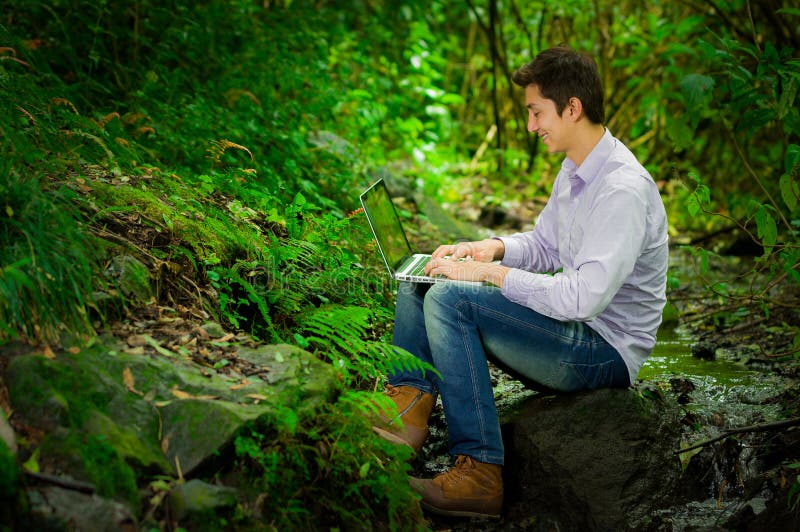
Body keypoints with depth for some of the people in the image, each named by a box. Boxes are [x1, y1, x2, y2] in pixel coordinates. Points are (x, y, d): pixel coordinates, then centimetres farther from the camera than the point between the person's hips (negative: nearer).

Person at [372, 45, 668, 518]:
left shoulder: (625, 190, -23)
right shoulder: (575, 169, 8)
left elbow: (585, 297, -31)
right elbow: (544, 245, 21)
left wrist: (491, 273, -24)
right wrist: (492, 248, 0)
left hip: (607, 350, -10)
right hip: (576, 328, 10)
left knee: (449, 298, -26)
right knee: (420, 282, 6)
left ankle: (481, 474, -24)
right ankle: (410, 406, -7)